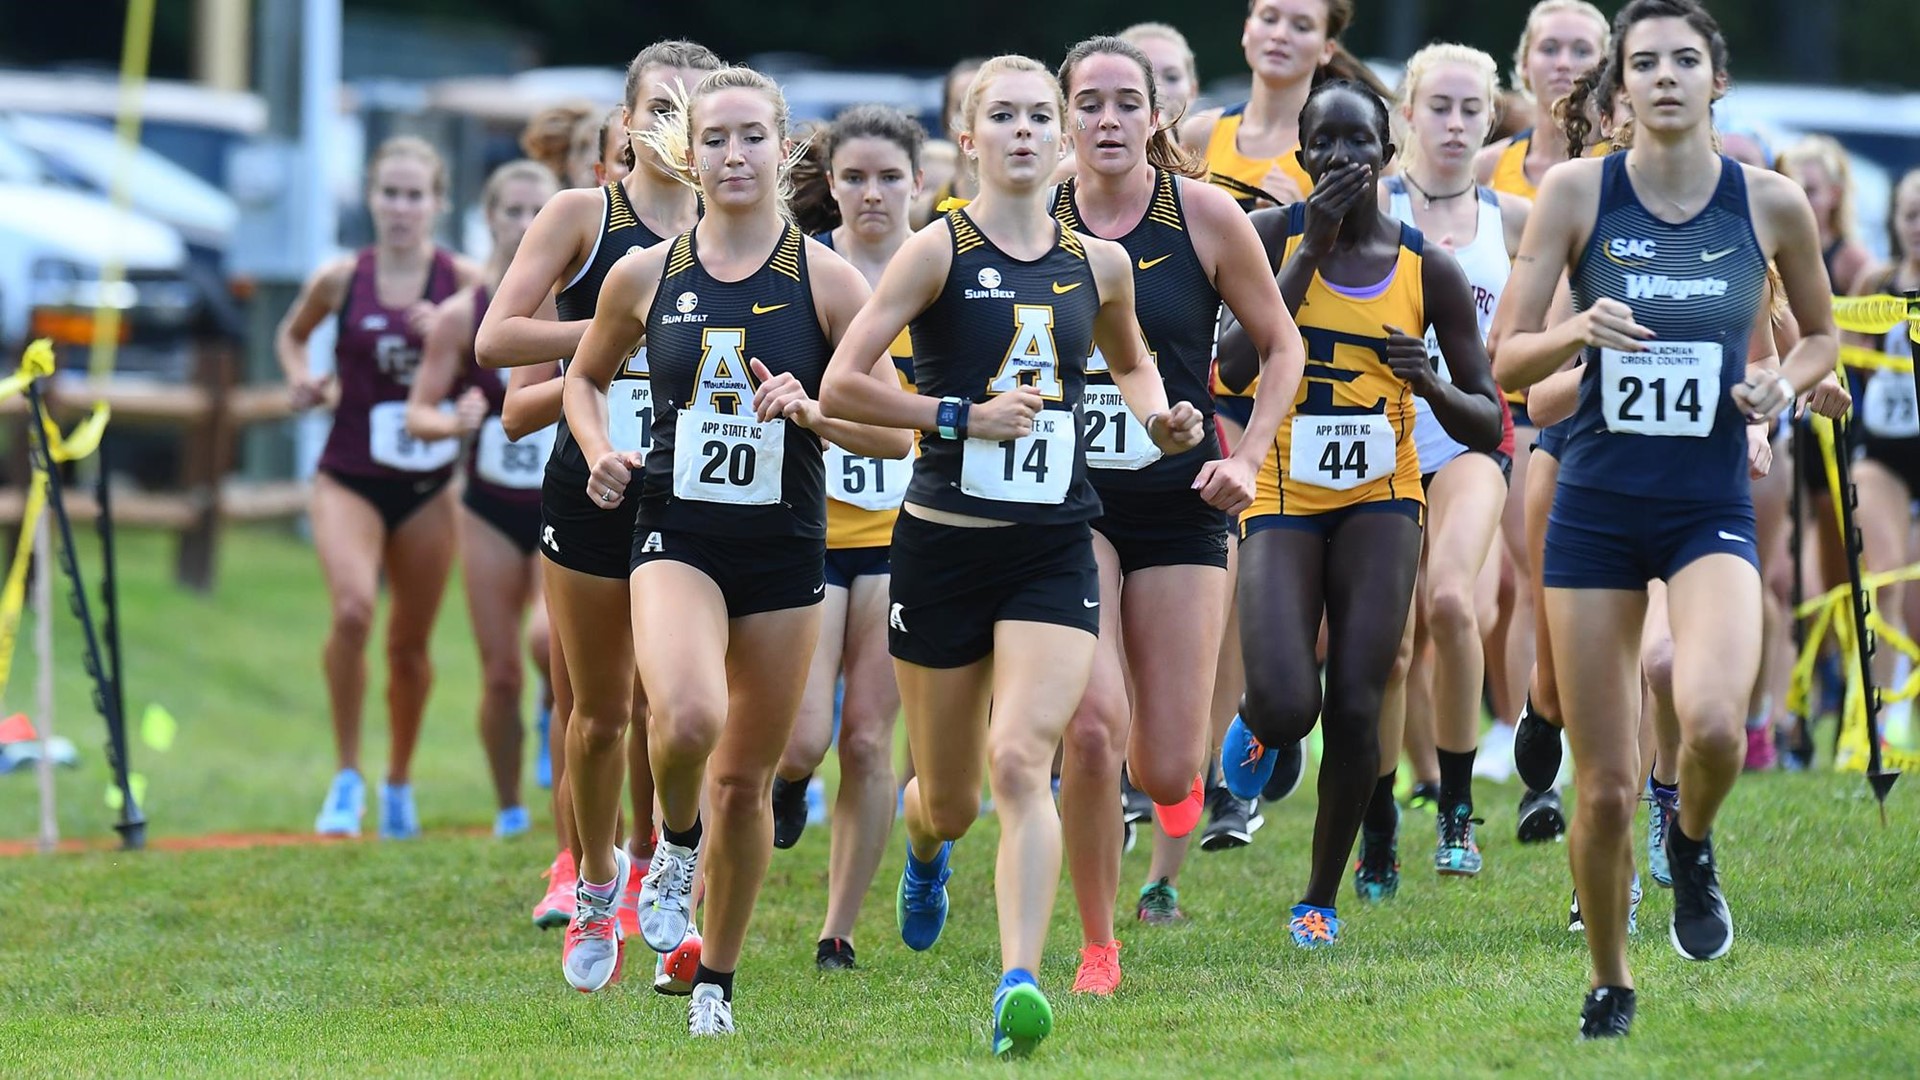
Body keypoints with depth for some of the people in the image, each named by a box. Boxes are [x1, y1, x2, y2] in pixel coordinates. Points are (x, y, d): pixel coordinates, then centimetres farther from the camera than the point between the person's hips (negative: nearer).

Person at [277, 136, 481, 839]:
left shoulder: (463, 282, -2)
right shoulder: (341, 280, -1)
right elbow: (290, 335, 17)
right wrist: (302, 378, -3)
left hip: (427, 483, 1)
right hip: (350, 478, -1)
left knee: (411, 642, 10)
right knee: (352, 608, -25)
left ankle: (399, 782, 32)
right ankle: (347, 776, -12)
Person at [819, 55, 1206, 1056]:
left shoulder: (1098, 263, 7)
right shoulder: (939, 251, -5)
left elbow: (1131, 361, 29)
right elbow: (839, 385, -10)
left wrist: (1160, 420, 9)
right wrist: (962, 415, -16)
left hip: (1053, 555, 1)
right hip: (944, 547, -1)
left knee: (1021, 761, -20)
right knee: (951, 799, 12)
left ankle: (1020, 984, -26)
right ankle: (925, 843, 50)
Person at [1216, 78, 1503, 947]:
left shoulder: (1428, 270, -1)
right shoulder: (1271, 240, -4)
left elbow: (1486, 426, 2)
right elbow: (1234, 369, -19)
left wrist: (1432, 385, -20)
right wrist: (1311, 252, -20)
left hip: (1379, 500, 1)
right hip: (1283, 500, -1)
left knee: (1355, 711, -9)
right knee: (1287, 708, -18)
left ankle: (1322, 897, 12)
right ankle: (1259, 723, 22)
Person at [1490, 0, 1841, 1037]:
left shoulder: (1771, 203, -1)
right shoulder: (1577, 192, -4)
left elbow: (1821, 335, 16)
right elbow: (1505, 360, -2)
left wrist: (1786, 380, -5)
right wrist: (1580, 329, -21)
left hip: (1711, 511, 0)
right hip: (1596, 510, 0)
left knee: (1712, 725, -28)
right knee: (1605, 787, 1)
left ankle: (1693, 844, 7)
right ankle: (1609, 985, 25)